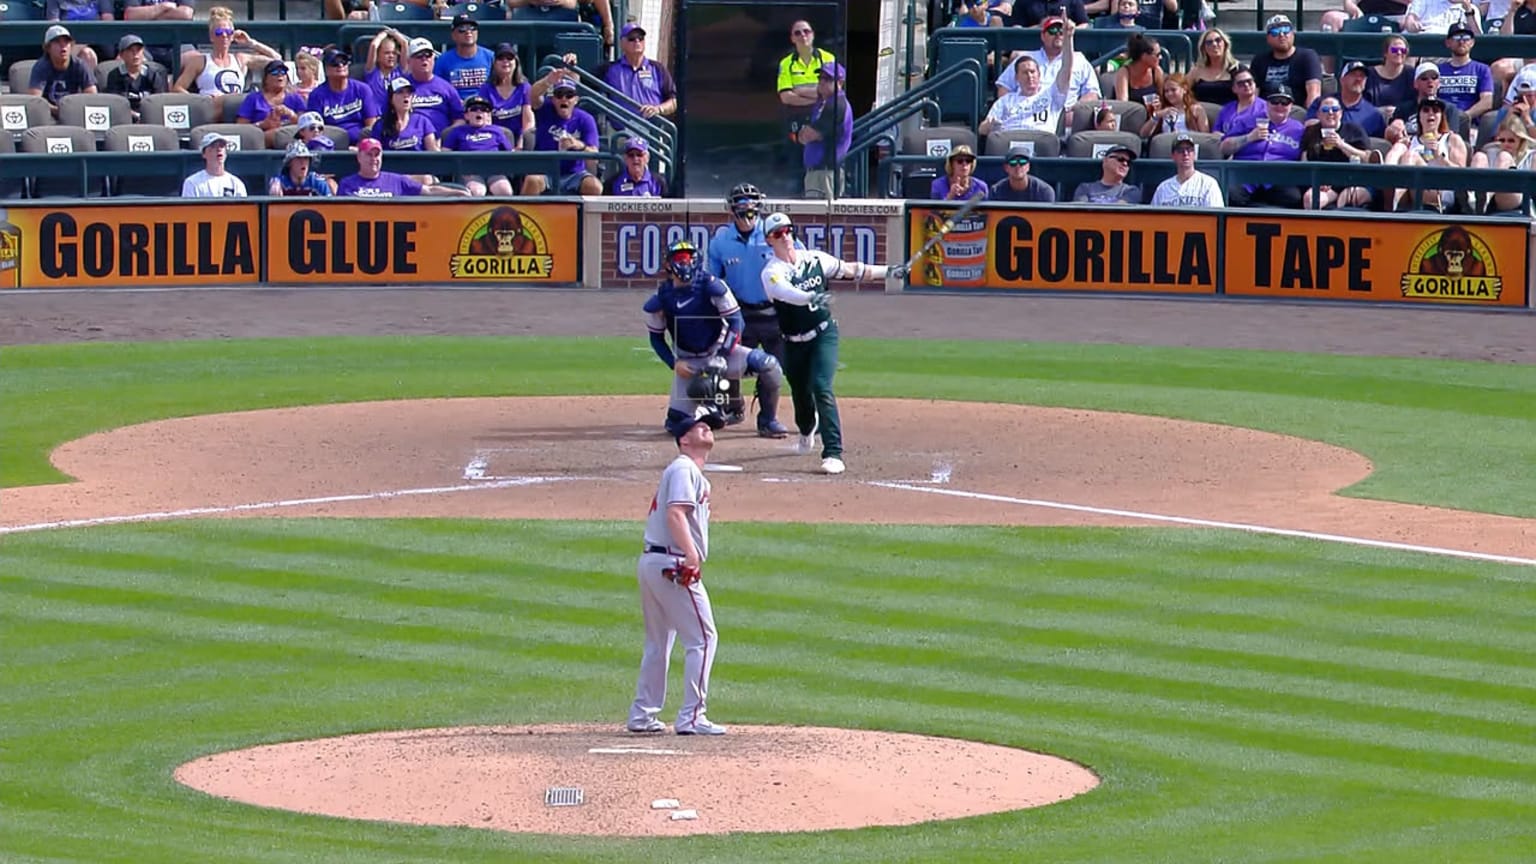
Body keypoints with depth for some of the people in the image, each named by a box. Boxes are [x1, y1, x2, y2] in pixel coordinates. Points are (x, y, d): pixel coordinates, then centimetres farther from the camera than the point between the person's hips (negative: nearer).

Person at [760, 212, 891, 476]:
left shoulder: (814, 259, 0)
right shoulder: (772, 273, -11)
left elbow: (849, 270, 12)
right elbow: (786, 292, -33)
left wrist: (887, 271, 14)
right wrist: (811, 298, -52)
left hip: (824, 335, 0)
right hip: (794, 343, 0)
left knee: (821, 388, -18)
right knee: (800, 393, 13)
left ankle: (834, 453, -23)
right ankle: (807, 430, 51)